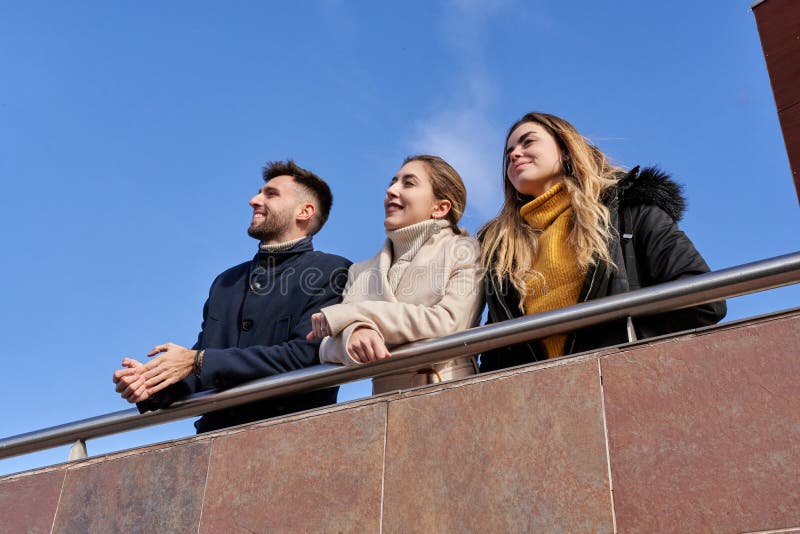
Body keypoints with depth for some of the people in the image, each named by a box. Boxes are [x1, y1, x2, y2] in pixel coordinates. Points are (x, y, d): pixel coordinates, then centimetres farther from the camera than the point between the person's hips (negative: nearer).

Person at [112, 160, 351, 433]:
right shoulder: (226, 282, 20)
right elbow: (199, 374, 17)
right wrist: (152, 384, -4)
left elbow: (305, 356, -13)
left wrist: (198, 361, -10)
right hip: (217, 438, 4)